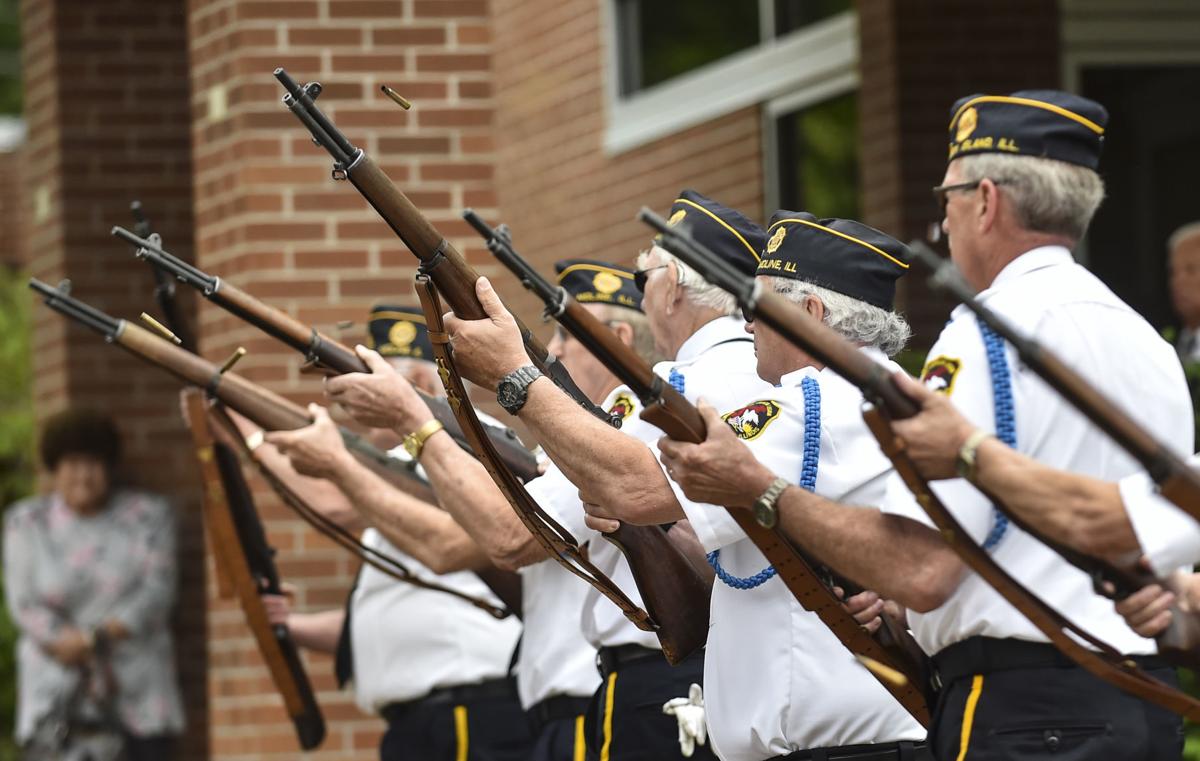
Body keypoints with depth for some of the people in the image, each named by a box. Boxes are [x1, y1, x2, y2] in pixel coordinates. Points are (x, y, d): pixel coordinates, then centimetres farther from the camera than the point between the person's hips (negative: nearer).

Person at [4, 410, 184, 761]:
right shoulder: (27, 523, 4)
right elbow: (24, 604, -4)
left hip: (138, 693, 0)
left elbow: (157, 591, -6)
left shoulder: (148, 515, 3)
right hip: (57, 690, 0)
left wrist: (98, 638, -19)